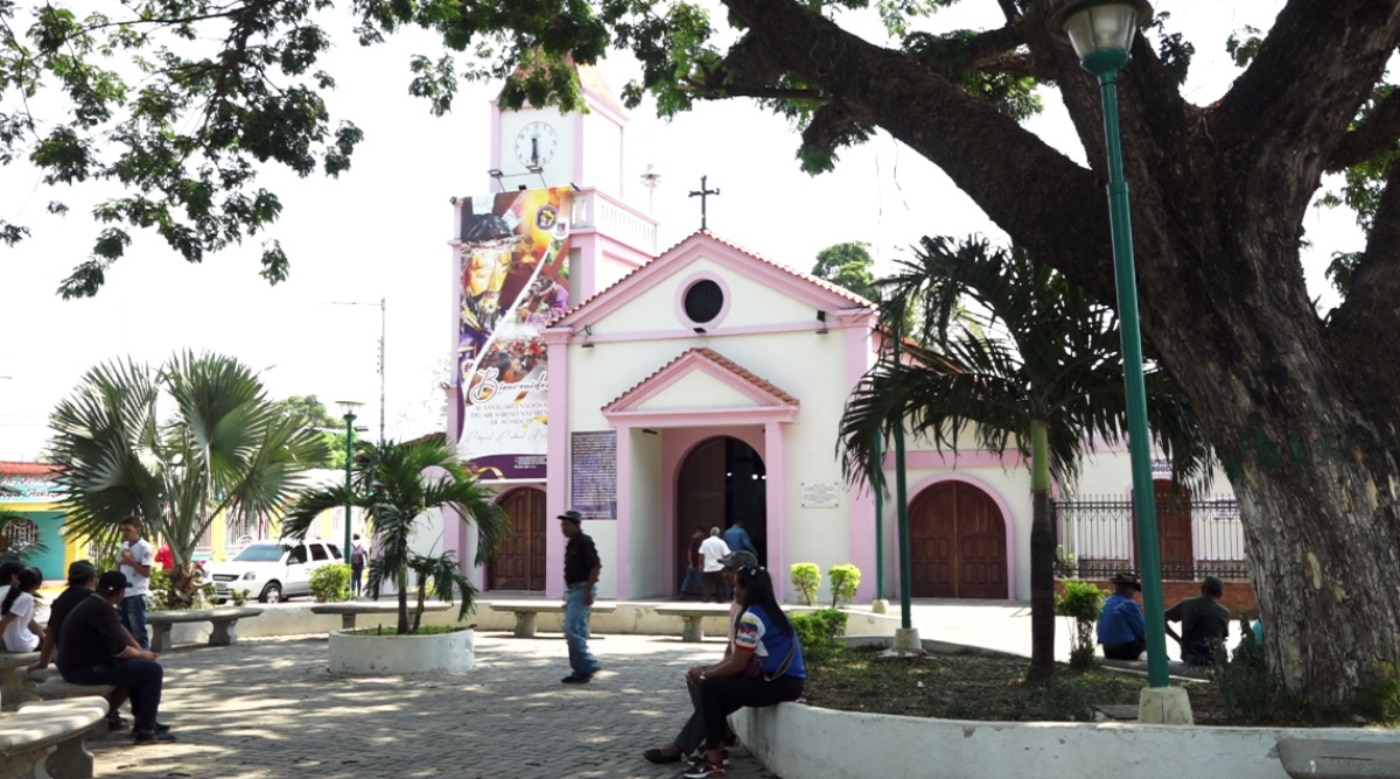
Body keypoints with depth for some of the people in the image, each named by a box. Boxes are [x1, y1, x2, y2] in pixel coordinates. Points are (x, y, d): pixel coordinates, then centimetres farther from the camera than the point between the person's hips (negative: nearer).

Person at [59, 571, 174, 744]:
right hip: (87, 668, -11)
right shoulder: (103, 609, -18)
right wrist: (141, 654, -3)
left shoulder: (90, 604, 14)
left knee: (138, 666, 24)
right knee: (152, 670, -10)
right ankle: (145, 730, -6)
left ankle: (144, 721, 26)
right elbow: (118, 649, -21)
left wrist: (138, 651, 11)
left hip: (77, 665, 11)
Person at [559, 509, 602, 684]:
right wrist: (568, 592, 21)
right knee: (578, 631, 9)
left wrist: (587, 591, -22)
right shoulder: (572, 543, 16)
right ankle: (582, 670, 13)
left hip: (582, 590, -10)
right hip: (574, 590, 10)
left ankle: (588, 665, -6)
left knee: (571, 629, -13)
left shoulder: (584, 542, -13)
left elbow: (596, 567, -19)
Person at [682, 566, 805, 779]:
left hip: (781, 684, -10)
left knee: (710, 688, -9)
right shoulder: (769, 611, 15)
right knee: (719, 685, 15)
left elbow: (737, 665, -14)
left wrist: (704, 675, 0)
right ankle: (717, 748, 18)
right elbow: (738, 656, 17)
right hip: (785, 680, 10)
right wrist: (707, 670, 10)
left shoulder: (752, 618, -15)